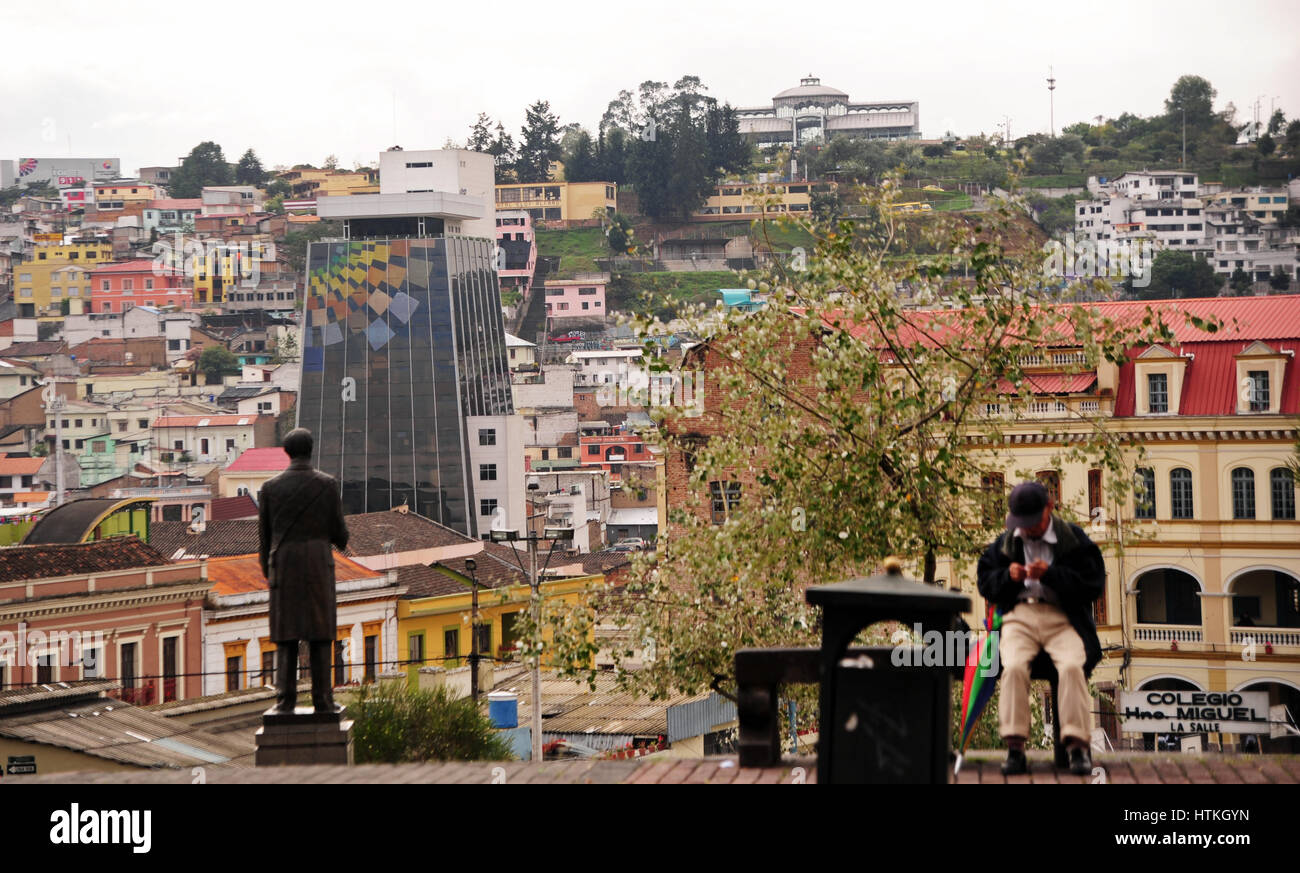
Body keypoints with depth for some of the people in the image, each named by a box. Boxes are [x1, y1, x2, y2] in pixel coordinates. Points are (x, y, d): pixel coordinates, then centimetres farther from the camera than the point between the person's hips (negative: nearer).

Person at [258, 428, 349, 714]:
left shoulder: (270, 487, 1)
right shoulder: (327, 484, -3)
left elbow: (264, 535, 5)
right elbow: (338, 531, 0)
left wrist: (267, 572, 17)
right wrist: (341, 541, 25)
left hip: (283, 566, 1)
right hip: (319, 566, -1)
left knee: (286, 635, 4)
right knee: (320, 632, 2)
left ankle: (286, 699, -1)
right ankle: (322, 698, 0)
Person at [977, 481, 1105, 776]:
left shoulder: (1074, 539, 7)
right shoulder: (1005, 542, 18)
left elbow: (1093, 585, -2)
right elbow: (985, 582, 19)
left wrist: (1051, 574, -14)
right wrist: (1008, 576, -4)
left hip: (1062, 618, -2)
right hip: (1019, 615, 2)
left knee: (1072, 666, -32)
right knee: (1014, 667, -30)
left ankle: (1078, 745, -29)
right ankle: (1015, 748, -29)